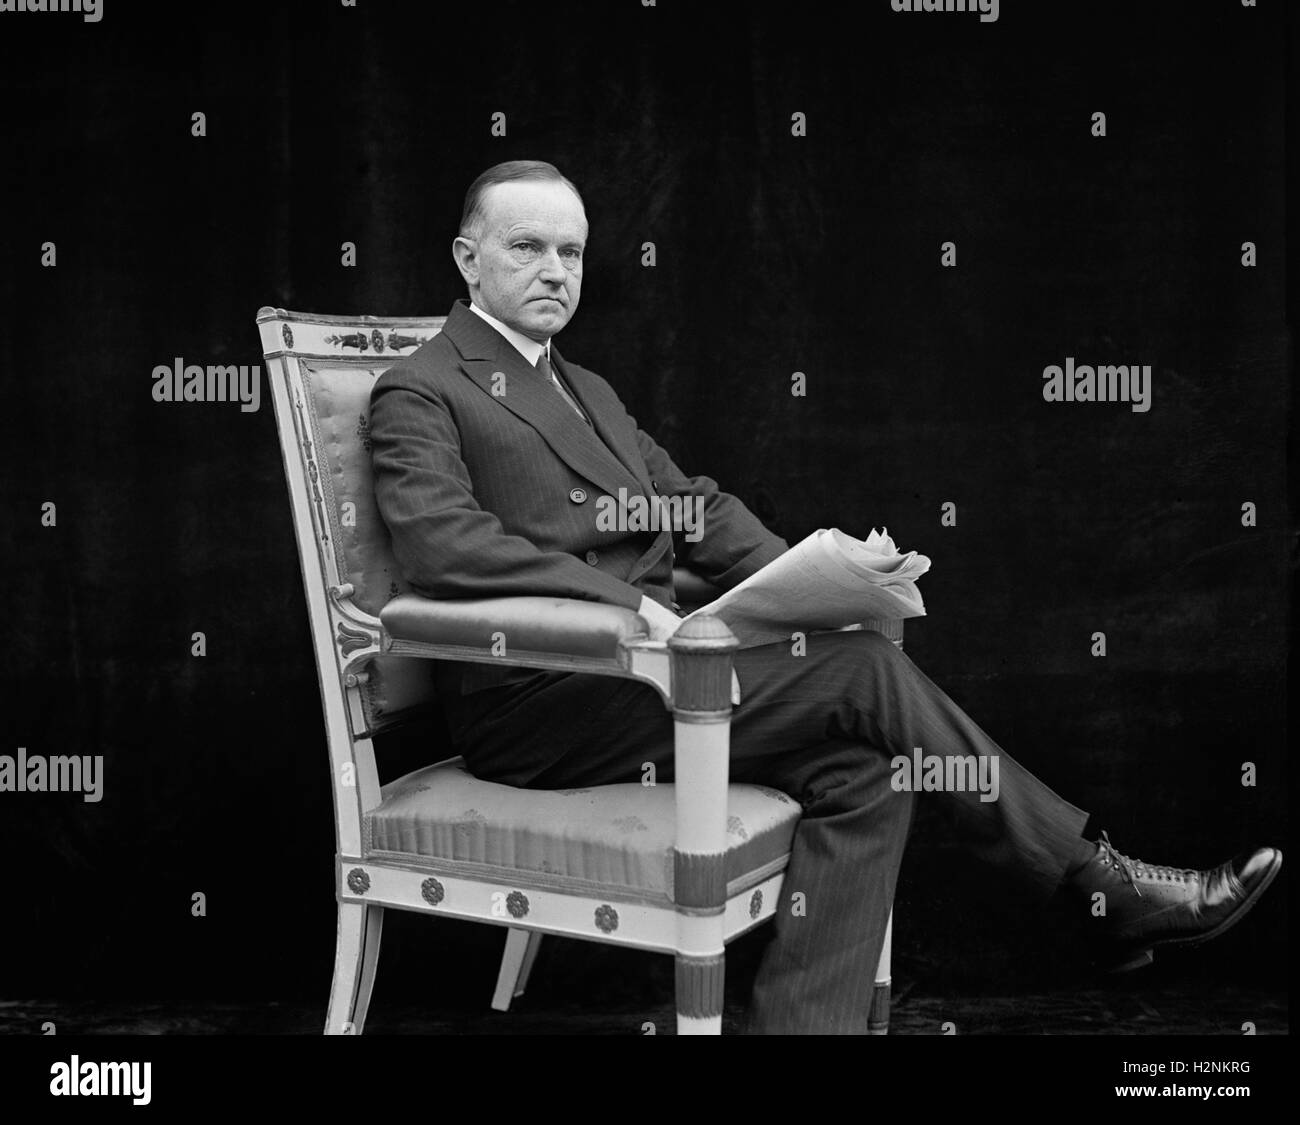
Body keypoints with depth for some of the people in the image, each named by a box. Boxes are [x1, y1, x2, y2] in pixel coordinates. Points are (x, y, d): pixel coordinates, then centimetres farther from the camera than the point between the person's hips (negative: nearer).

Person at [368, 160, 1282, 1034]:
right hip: (538, 707, -8)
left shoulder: (587, 390, 25)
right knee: (865, 669, -15)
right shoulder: (419, 393, 0)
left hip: (631, 669, 8)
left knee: (861, 769, -16)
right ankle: (1101, 884, -3)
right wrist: (628, 602, -25)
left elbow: (694, 506, 18)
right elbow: (443, 545, -18)